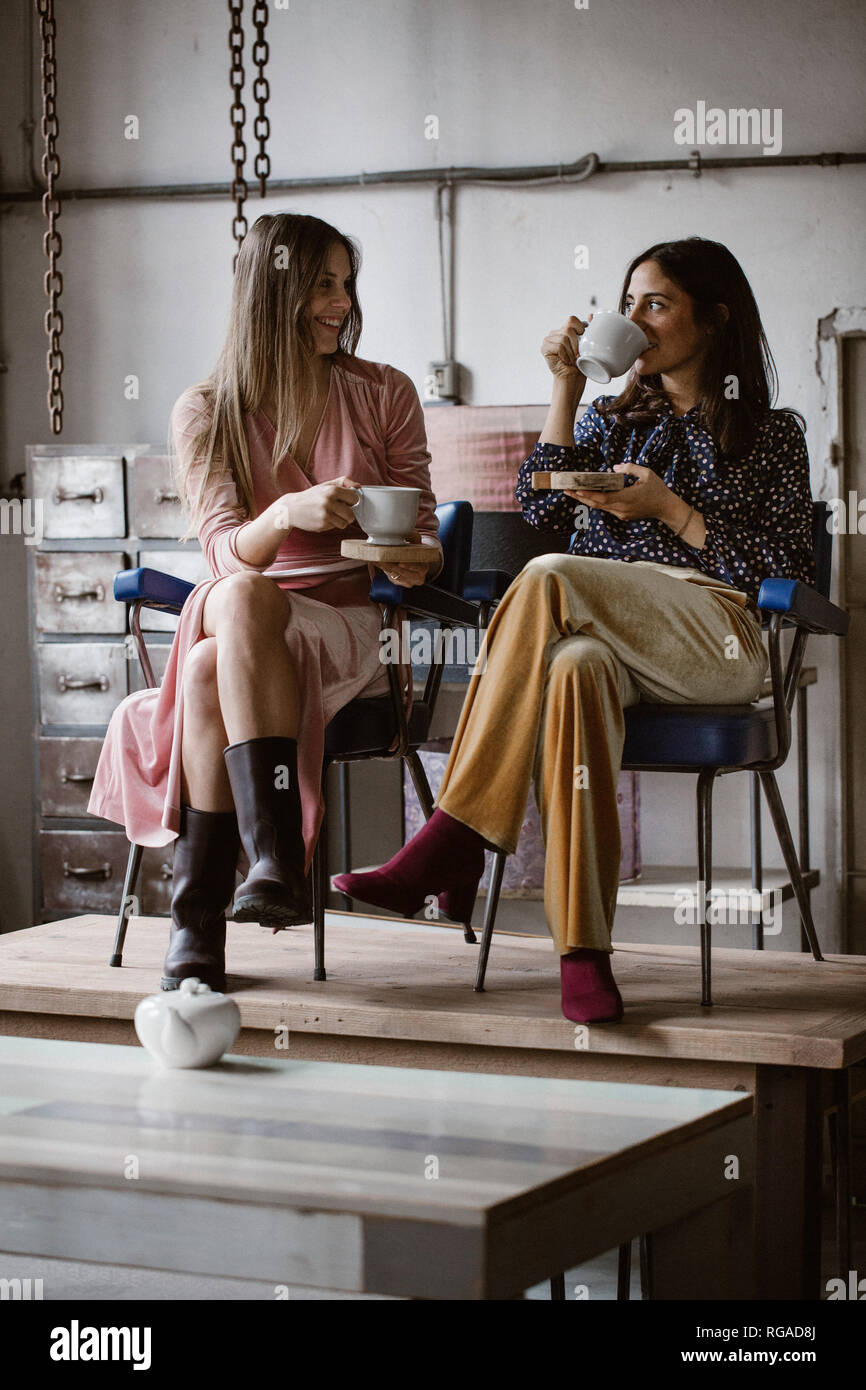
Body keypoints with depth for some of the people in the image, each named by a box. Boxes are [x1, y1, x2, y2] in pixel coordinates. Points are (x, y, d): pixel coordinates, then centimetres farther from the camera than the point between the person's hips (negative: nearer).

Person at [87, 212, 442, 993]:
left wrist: (414, 561, -16)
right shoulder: (207, 413, 6)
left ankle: (198, 914, -37)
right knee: (241, 596, -37)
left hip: (345, 630, -1)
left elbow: (422, 537, 9)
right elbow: (227, 553, -9)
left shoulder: (385, 395, 9)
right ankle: (278, 865, -42)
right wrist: (288, 513, -31)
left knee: (209, 670, -34)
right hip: (240, 620, 1)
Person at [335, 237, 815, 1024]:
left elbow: (789, 576, 4)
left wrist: (671, 510, -4)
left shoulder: (771, 433, 14)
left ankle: (456, 842, -36)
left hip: (719, 647, -3)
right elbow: (543, 507, 12)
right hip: (611, 641, 3)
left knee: (549, 580, -33)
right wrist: (568, 391, 8)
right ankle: (582, 951, -46)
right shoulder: (616, 419, 27)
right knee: (575, 667, -39)